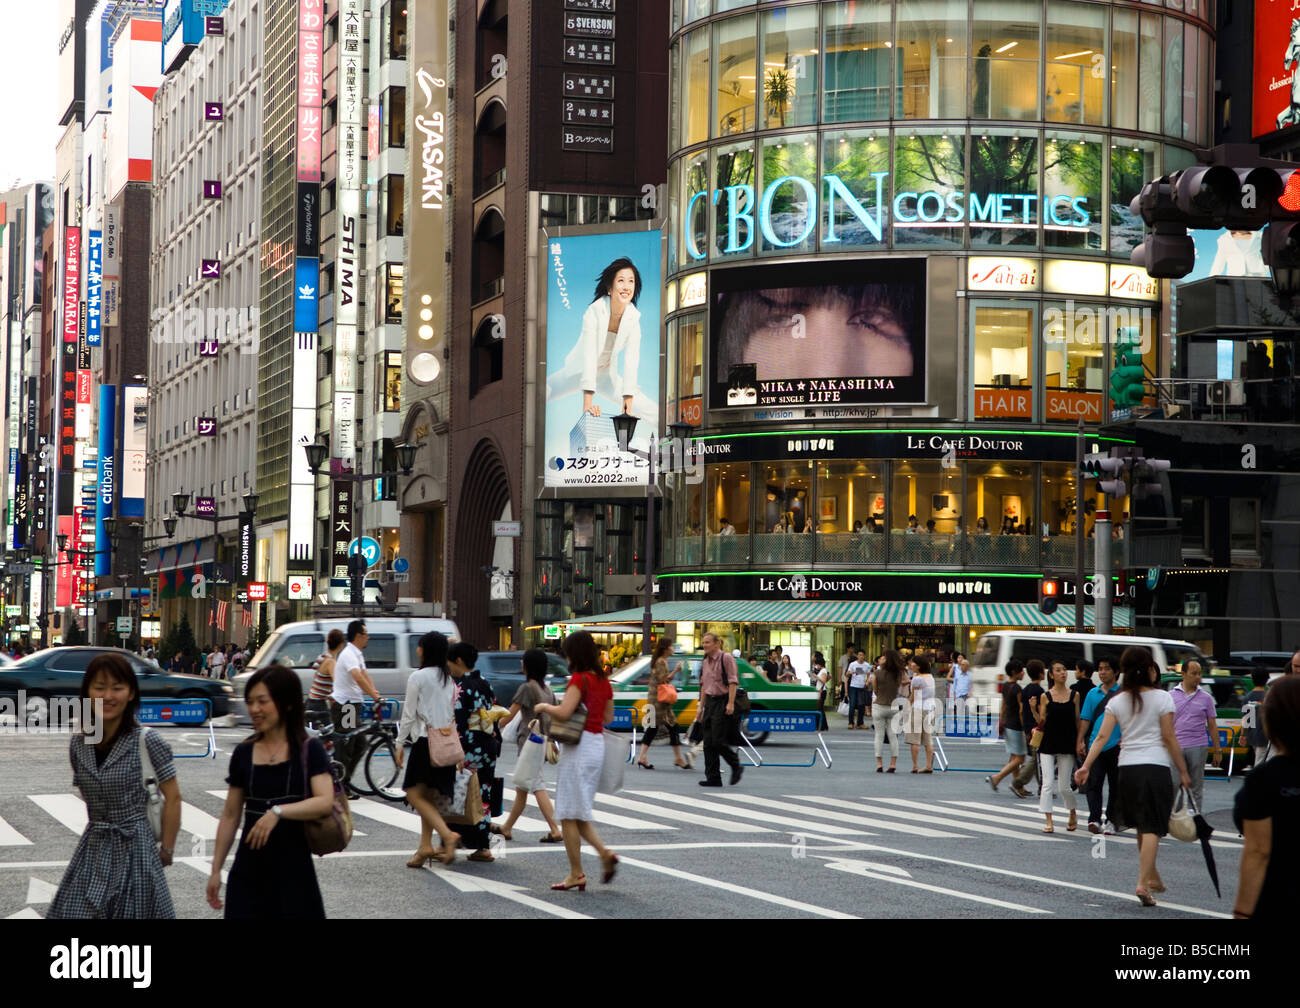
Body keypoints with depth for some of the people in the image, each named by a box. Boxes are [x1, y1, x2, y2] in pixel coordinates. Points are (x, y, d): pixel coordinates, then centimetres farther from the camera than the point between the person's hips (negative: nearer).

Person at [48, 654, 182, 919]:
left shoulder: (146, 741, -10)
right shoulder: (78, 743, 4)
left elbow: (172, 797, -6)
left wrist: (166, 850, -2)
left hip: (135, 848, -4)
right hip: (92, 850, 4)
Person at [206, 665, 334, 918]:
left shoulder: (308, 750, -2)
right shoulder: (243, 754, 7)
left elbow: (325, 802, -16)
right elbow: (230, 816, 12)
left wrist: (278, 811, -29)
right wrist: (216, 870, 10)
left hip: (293, 871, -3)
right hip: (249, 874, 3)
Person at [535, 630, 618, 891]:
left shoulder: (579, 679, -13)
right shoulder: (603, 681, 10)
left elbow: (563, 712, -23)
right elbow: (609, 717, 19)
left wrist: (544, 706, -6)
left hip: (579, 747, -8)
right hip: (598, 744, 8)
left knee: (569, 814, 0)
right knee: (578, 813, 16)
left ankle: (576, 874, 2)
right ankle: (605, 854, 0)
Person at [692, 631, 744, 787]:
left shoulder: (726, 659, -8)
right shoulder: (705, 662, 15)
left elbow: (733, 682, -12)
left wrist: (730, 703, -19)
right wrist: (701, 706, 17)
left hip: (723, 702, -8)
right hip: (710, 702, 8)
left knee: (718, 741, -12)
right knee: (708, 742, 3)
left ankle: (736, 766, 9)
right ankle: (713, 778, 7)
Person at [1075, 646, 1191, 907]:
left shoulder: (1117, 701, 6)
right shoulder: (1161, 698, -4)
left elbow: (1102, 737, -2)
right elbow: (1169, 738, -5)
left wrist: (1086, 766, -4)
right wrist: (1183, 771, 2)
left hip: (1127, 767, 4)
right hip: (1155, 766, -4)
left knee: (1142, 826, 19)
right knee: (1152, 827, -4)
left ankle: (1152, 876, 32)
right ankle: (1143, 883, -15)